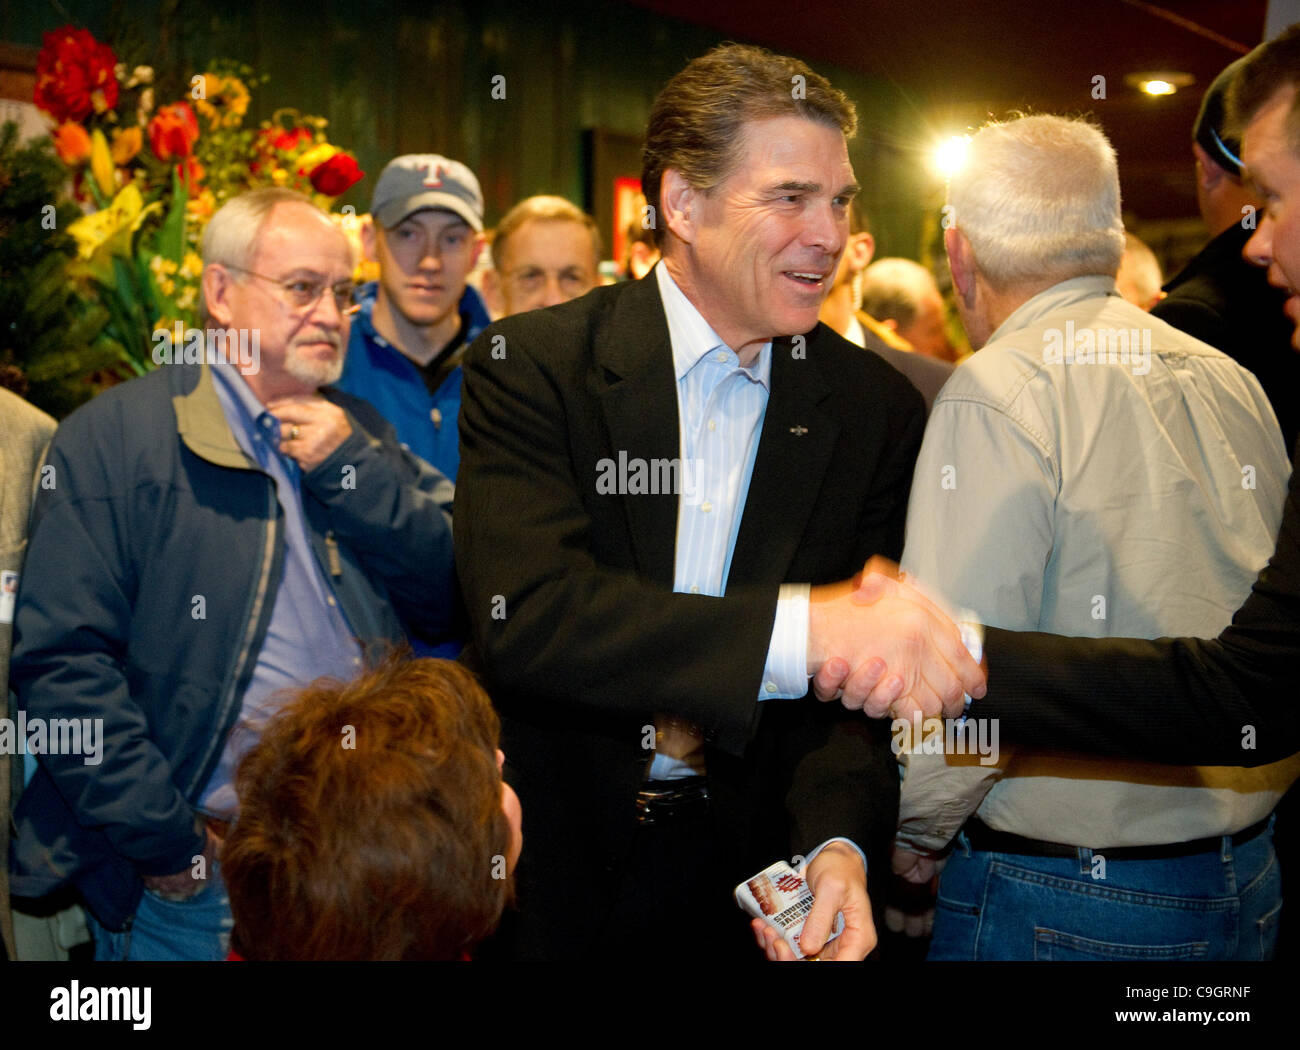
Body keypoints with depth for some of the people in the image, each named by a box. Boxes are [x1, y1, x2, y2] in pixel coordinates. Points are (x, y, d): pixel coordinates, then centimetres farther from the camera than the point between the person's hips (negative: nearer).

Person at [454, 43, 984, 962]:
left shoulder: (877, 409, -5)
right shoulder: (532, 367, -13)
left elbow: (857, 678, -6)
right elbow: (523, 619, -27)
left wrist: (838, 843, -25)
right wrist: (796, 626, -38)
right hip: (550, 875, -1)